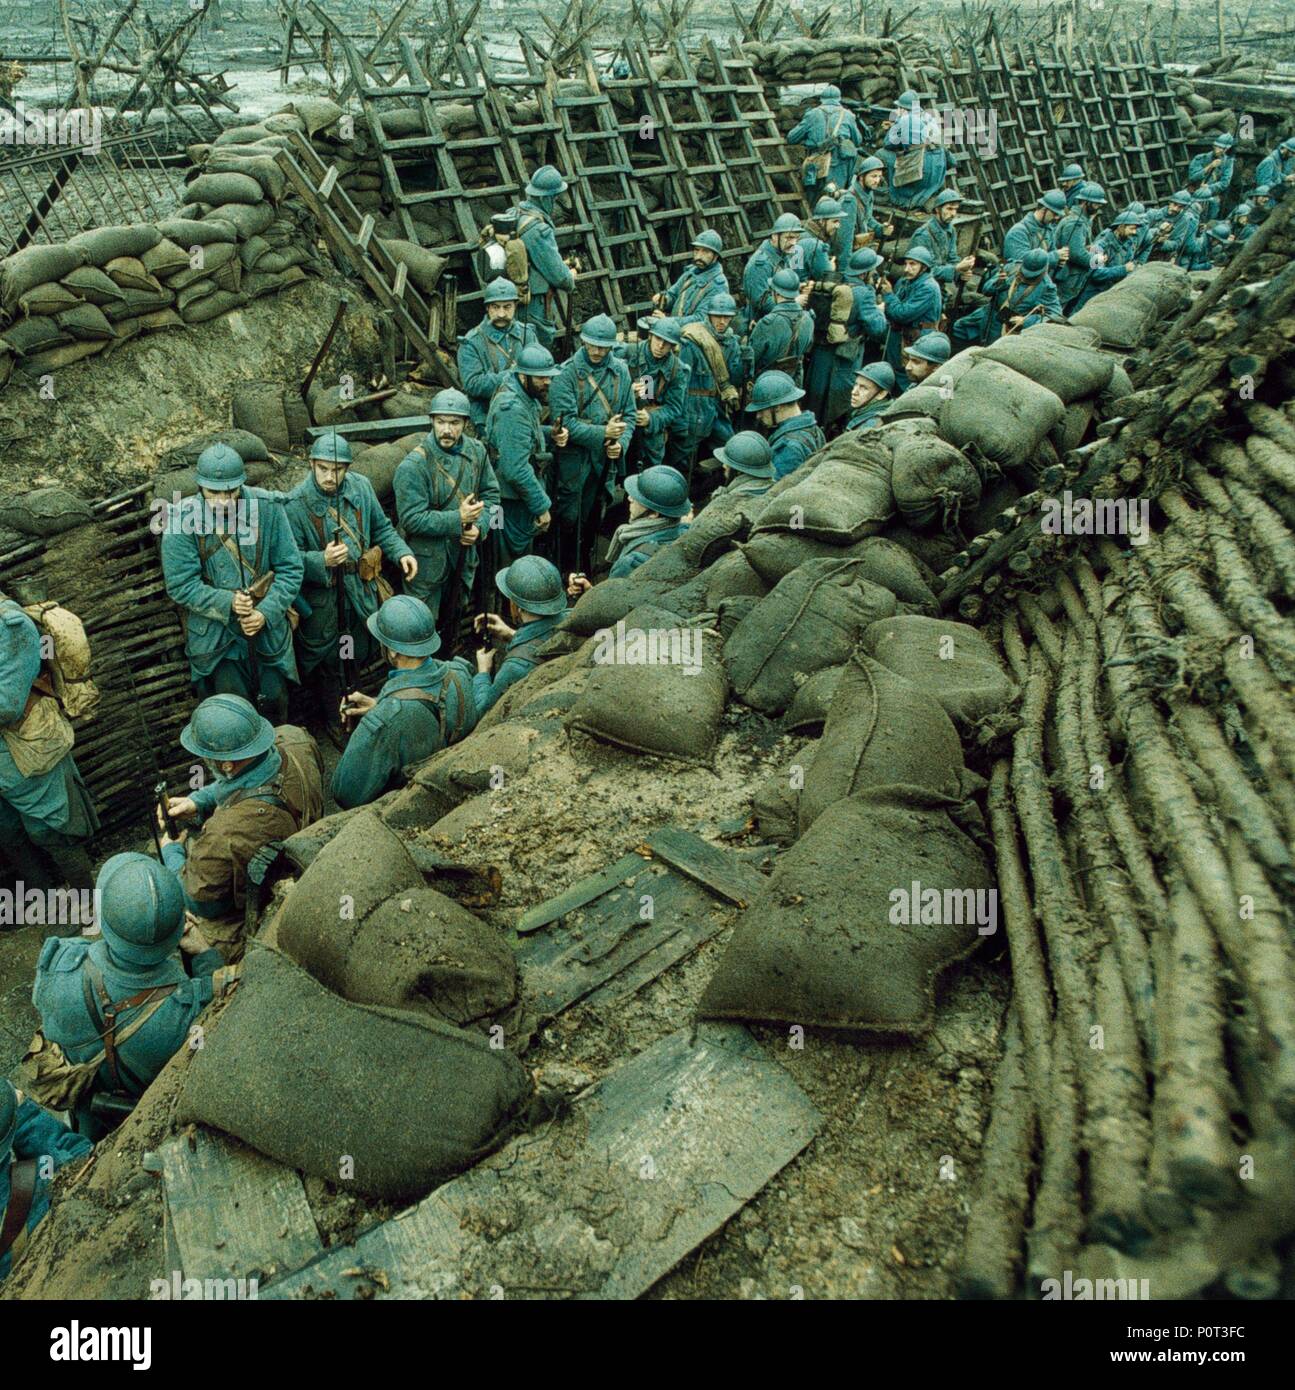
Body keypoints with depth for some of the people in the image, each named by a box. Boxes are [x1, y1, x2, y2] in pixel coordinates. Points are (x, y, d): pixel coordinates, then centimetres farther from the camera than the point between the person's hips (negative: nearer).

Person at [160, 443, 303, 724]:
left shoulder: (267, 508, -10)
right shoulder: (183, 520, -14)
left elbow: (291, 569, -6)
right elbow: (180, 585, -12)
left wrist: (266, 612, -17)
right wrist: (228, 603, -25)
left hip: (267, 626, 2)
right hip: (214, 632, -1)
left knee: (275, 696, 12)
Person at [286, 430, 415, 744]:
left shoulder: (361, 487, -7)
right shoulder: (296, 503, -19)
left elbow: (381, 528, 6)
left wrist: (402, 553, -10)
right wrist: (323, 561, -34)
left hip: (359, 589, 4)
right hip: (320, 595, -4)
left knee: (360, 654, 20)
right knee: (326, 662, 11)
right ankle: (335, 721, 30)